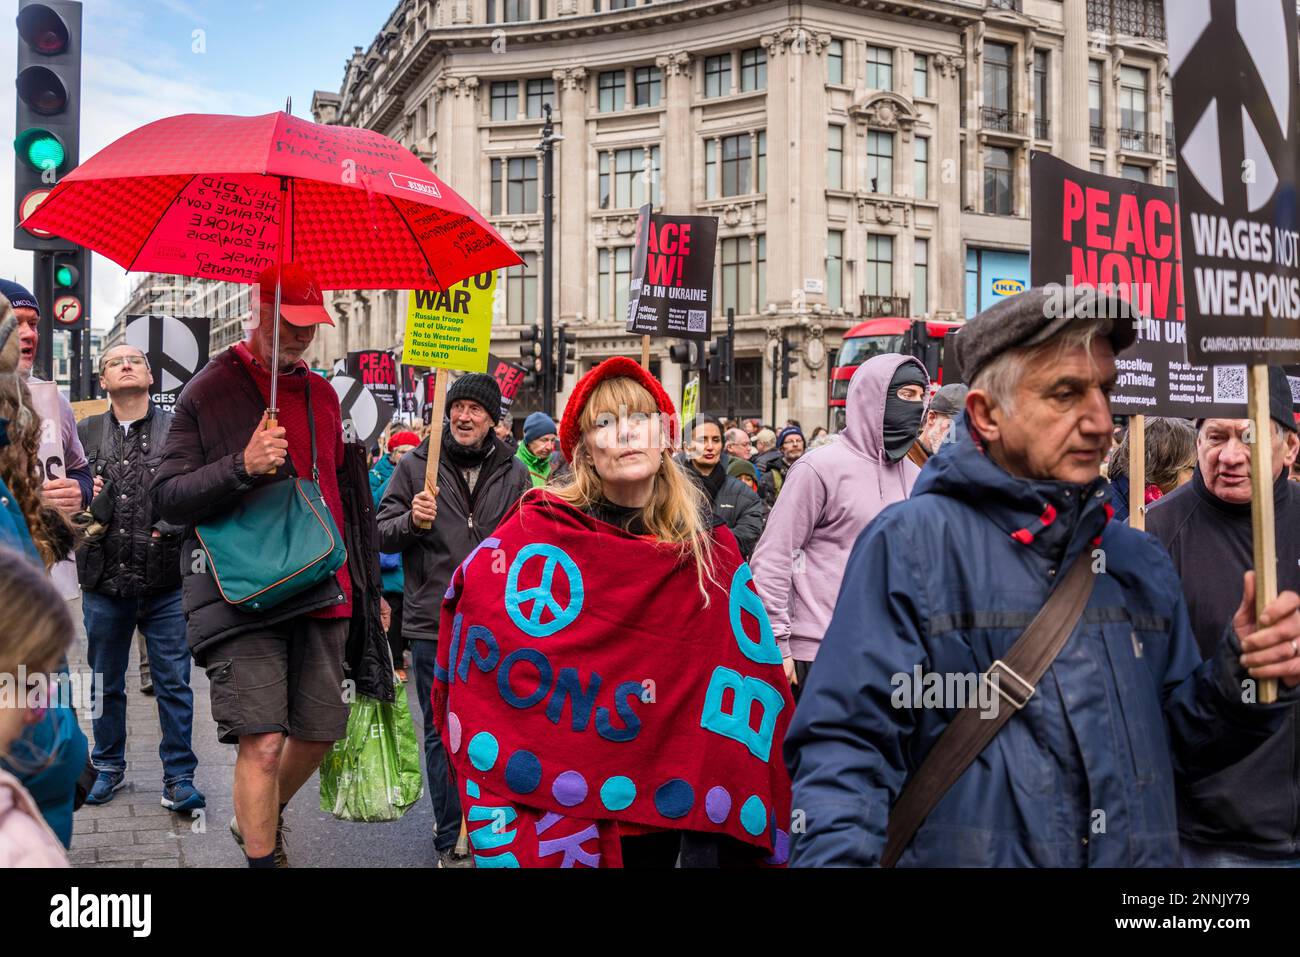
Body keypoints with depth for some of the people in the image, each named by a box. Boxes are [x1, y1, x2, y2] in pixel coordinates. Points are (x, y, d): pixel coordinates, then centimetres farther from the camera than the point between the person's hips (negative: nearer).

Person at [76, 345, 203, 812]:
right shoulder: (85, 433, 8)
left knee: (173, 684, 2)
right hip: (104, 581, 3)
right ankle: (108, 767, 33)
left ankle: (178, 777, 13)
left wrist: (170, 528, -17)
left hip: (166, 581, -3)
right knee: (106, 682, 16)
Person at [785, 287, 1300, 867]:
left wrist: (1238, 679, -8)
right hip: (965, 852, -5)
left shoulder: (1140, 562, 4)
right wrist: (837, 856, -34)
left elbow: (1175, 750, 9)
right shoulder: (910, 543, -15)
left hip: (1142, 872, 5)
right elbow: (846, 740, -18)